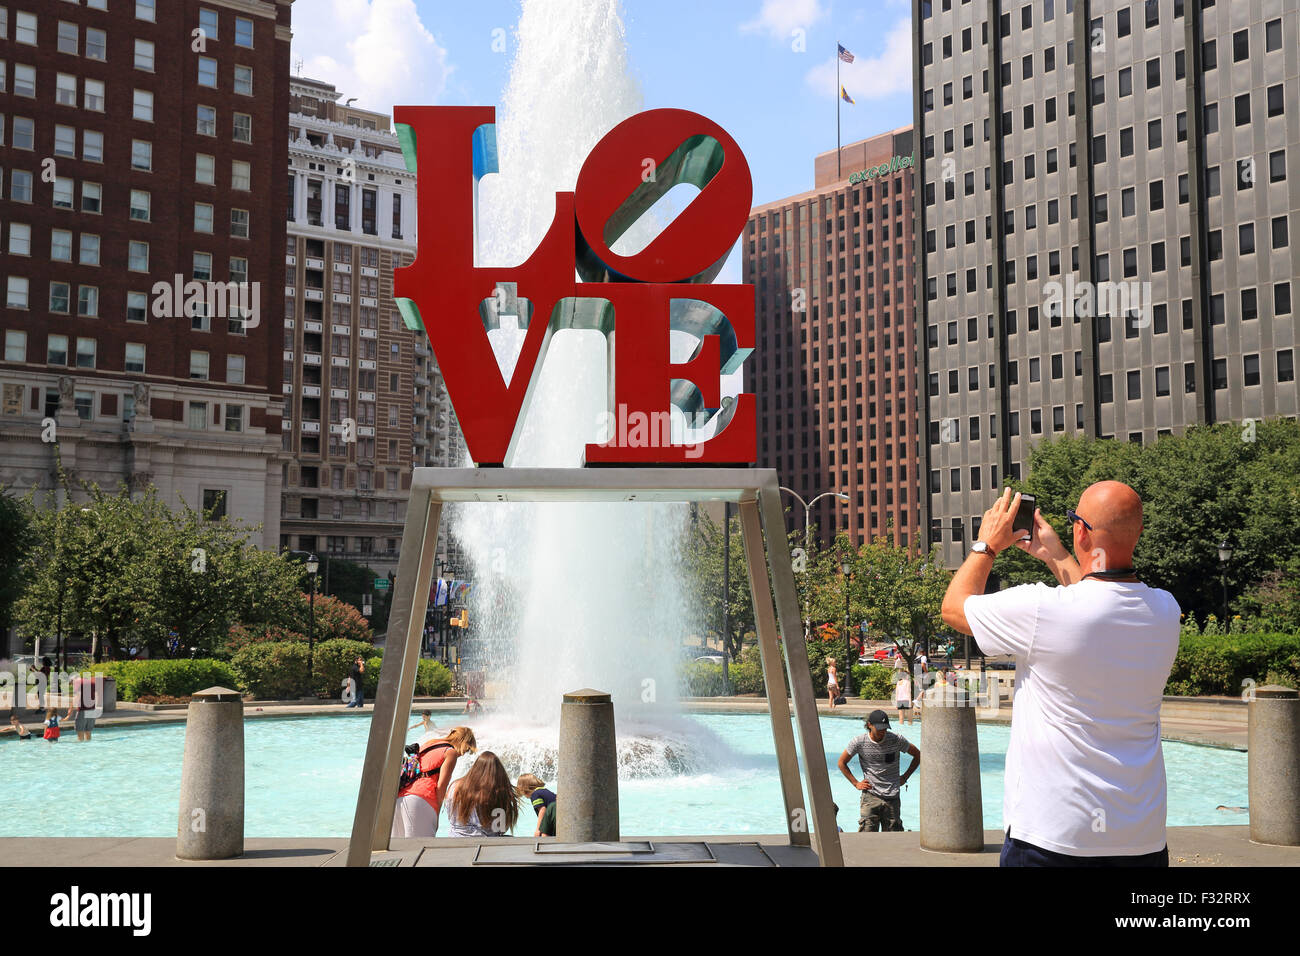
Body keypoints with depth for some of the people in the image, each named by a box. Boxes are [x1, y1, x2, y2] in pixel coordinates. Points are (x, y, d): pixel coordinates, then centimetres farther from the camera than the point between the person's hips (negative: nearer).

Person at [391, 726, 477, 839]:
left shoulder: (426, 744, 27)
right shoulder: (451, 752, 5)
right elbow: (441, 786, -4)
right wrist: (437, 814, 1)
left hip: (398, 797, 7)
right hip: (420, 799, -7)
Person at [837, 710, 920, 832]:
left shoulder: (896, 739, -3)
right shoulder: (859, 742, -4)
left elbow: (917, 755, 12)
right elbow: (842, 762, 10)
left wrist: (905, 777, 9)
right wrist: (856, 783, 5)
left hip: (892, 797, 1)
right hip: (870, 795, -1)